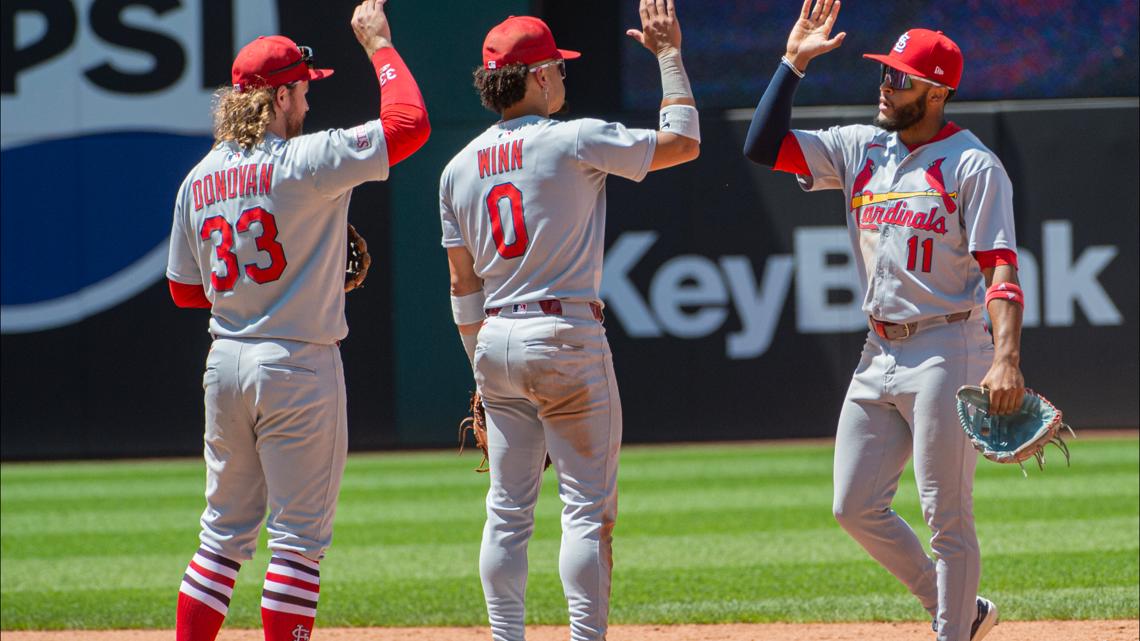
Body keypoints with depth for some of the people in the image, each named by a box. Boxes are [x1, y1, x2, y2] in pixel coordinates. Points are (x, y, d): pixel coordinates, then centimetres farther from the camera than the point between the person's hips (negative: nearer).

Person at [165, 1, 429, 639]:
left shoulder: (199, 180, 7)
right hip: (298, 366, -6)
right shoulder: (305, 162, -13)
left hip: (226, 366, 6)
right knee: (299, 536, -1)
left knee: (226, 532, 14)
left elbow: (185, 290, 14)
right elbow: (409, 123, -14)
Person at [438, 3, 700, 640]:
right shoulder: (576, 140, -9)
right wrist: (670, 55, 6)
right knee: (589, 505, -3)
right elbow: (684, 142, -3)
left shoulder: (460, 168, 8)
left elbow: (464, 285, 11)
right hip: (566, 337, -6)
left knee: (509, 510, 8)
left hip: (495, 342, 6)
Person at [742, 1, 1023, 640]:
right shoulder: (861, 148, 10)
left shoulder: (973, 166, -9)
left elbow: (1002, 271, -16)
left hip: (947, 353, -7)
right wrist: (794, 62, 1)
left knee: (948, 517, -5)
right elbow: (764, 145, 7)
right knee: (856, 507, 8)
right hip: (880, 355, 8)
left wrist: (1006, 360, -28)